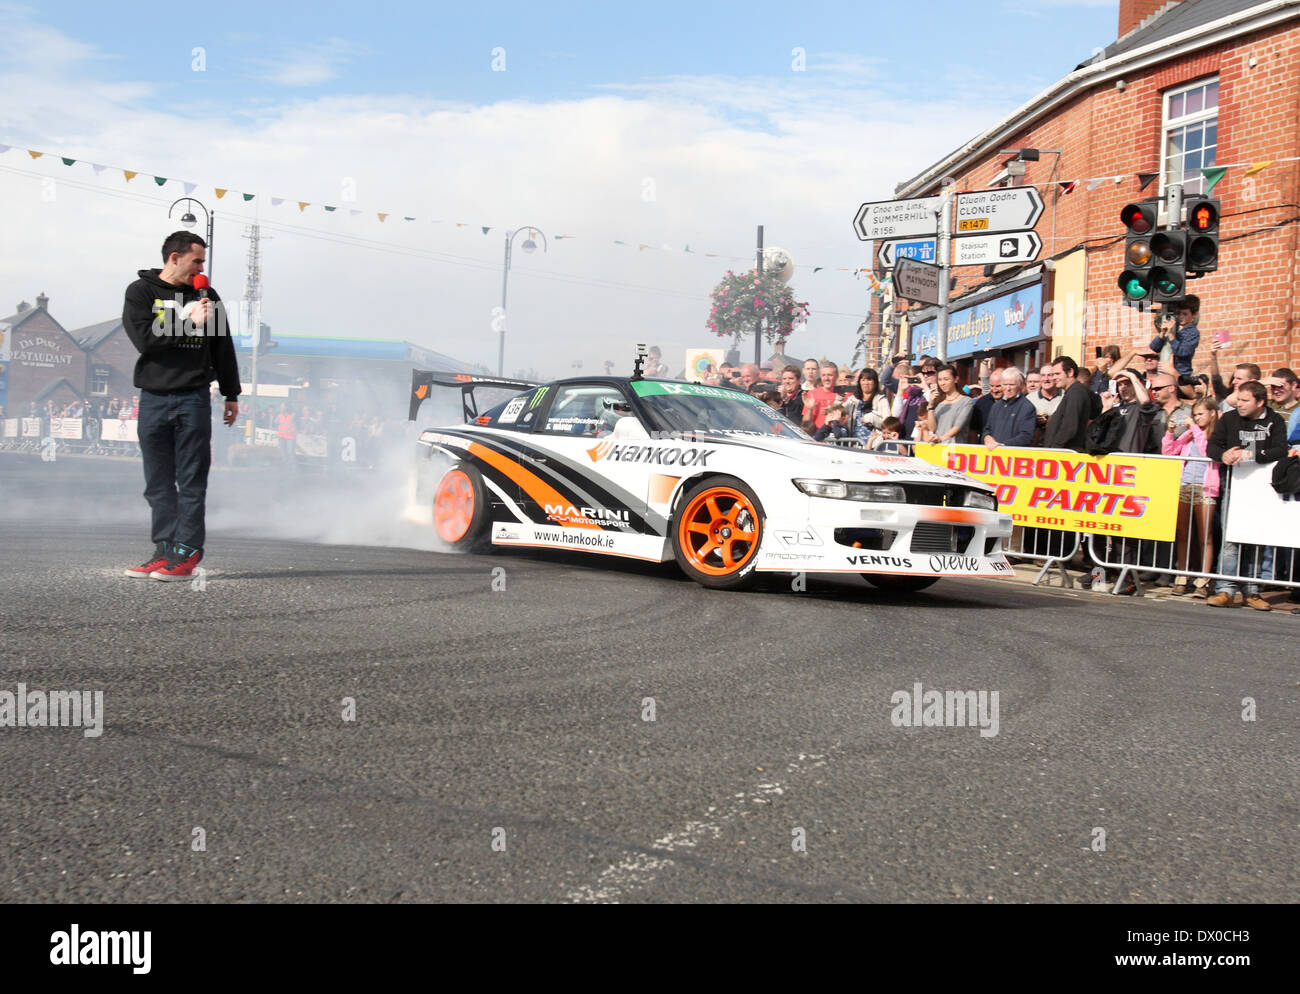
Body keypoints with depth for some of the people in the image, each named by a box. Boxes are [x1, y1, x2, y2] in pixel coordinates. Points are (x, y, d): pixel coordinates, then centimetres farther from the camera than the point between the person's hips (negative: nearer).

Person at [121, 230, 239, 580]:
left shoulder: (206, 296, 10)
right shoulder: (140, 292, 3)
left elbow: (223, 348, 14)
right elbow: (145, 339, -11)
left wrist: (232, 395, 14)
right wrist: (190, 323, -14)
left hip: (194, 398, 0)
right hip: (154, 398, 0)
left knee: (192, 482, -3)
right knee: (159, 485, 5)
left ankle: (185, 552, -2)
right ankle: (165, 549, 11)